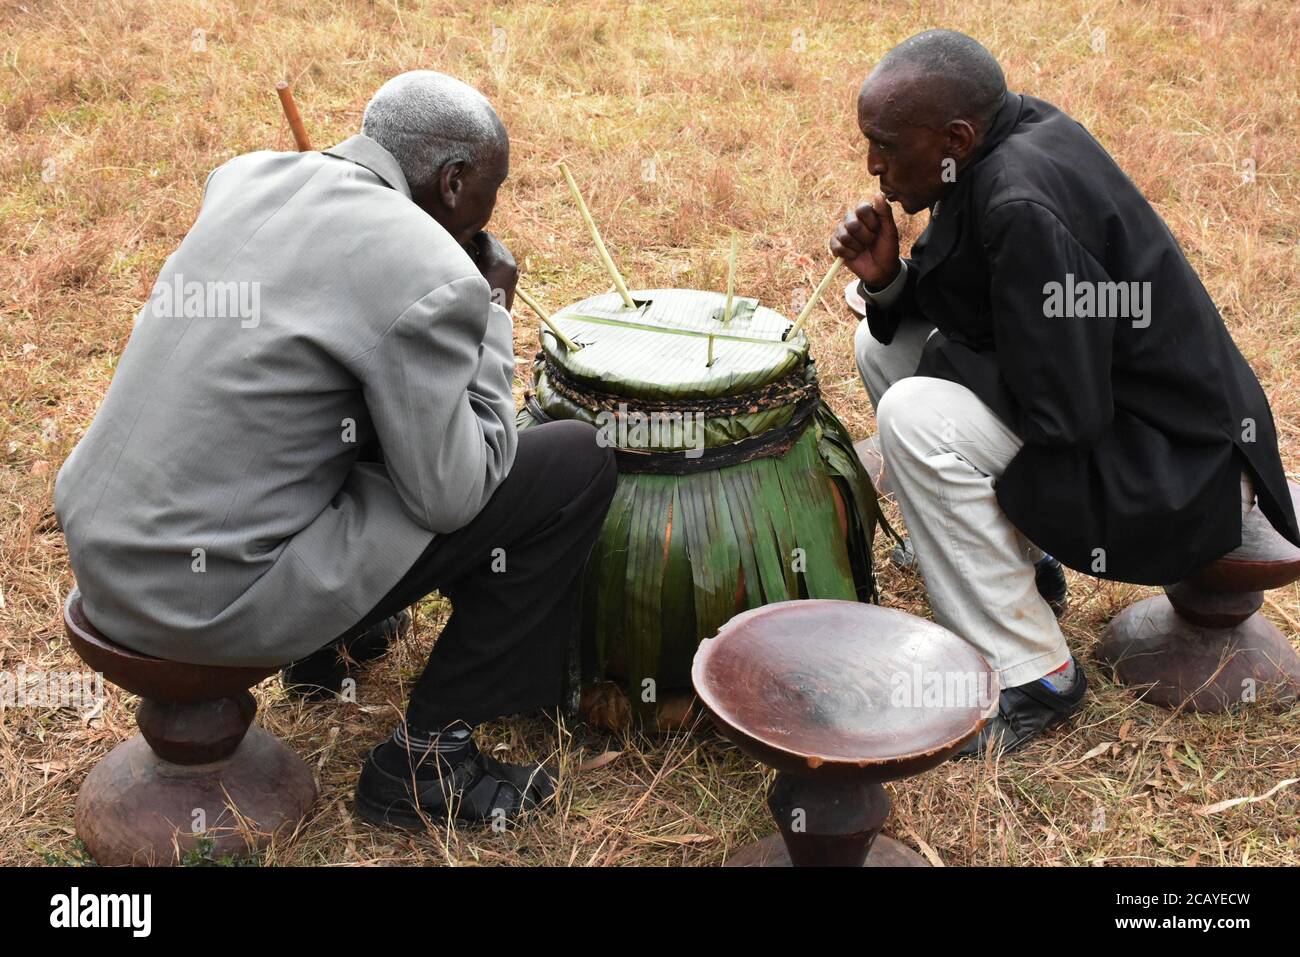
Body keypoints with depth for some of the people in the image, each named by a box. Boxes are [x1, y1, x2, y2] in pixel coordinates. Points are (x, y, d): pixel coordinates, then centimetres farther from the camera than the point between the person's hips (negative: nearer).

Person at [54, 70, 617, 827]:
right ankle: (423, 762, 7)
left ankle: (332, 637, 32)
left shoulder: (245, 178, 6)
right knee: (578, 465, -2)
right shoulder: (432, 278, -17)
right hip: (221, 599, -8)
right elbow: (451, 497, -10)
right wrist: (495, 314, 0)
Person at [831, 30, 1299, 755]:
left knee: (915, 417, -25)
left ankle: (1032, 680, -11)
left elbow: (1065, 413, -29)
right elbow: (964, 302, 12)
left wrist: (944, 353, -14)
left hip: (1177, 470, -10)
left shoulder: (1027, 208, -30)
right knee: (885, 343, 7)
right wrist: (889, 280, -9)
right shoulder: (1008, 130, -1)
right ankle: (1014, 563, 18)